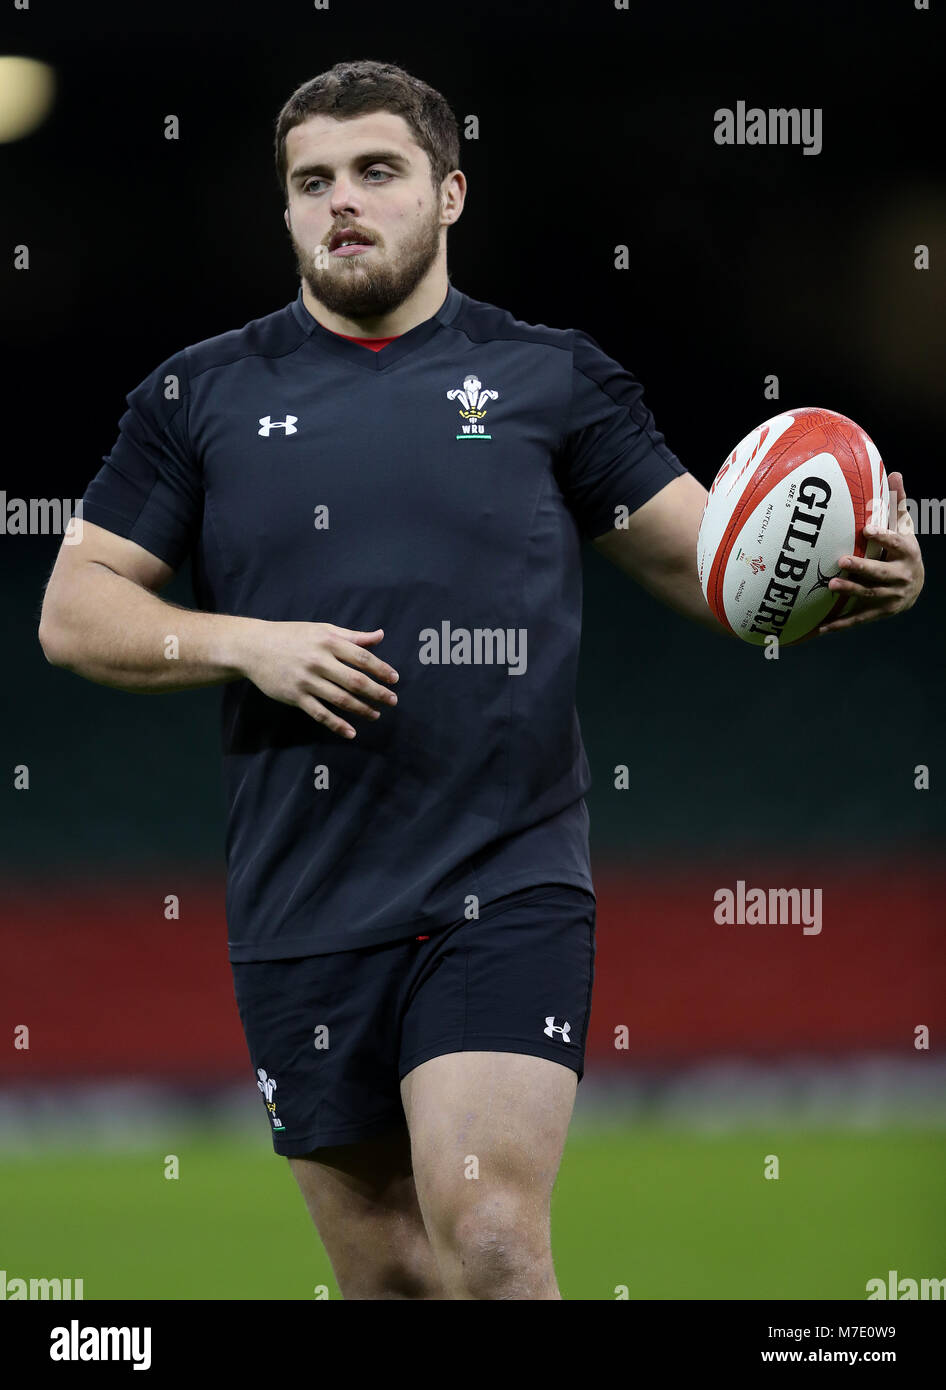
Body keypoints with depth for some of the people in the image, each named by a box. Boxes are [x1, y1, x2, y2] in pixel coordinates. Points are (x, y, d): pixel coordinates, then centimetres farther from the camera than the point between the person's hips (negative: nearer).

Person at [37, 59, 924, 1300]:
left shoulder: (554, 379, 7)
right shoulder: (206, 394, 9)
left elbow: (713, 563, 7)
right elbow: (75, 611, 9)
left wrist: (852, 579, -14)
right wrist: (245, 645, -8)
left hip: (508, 886, -2)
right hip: (302, 907, 2)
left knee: (490, 1240, -19)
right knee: (384, 1269, 8)